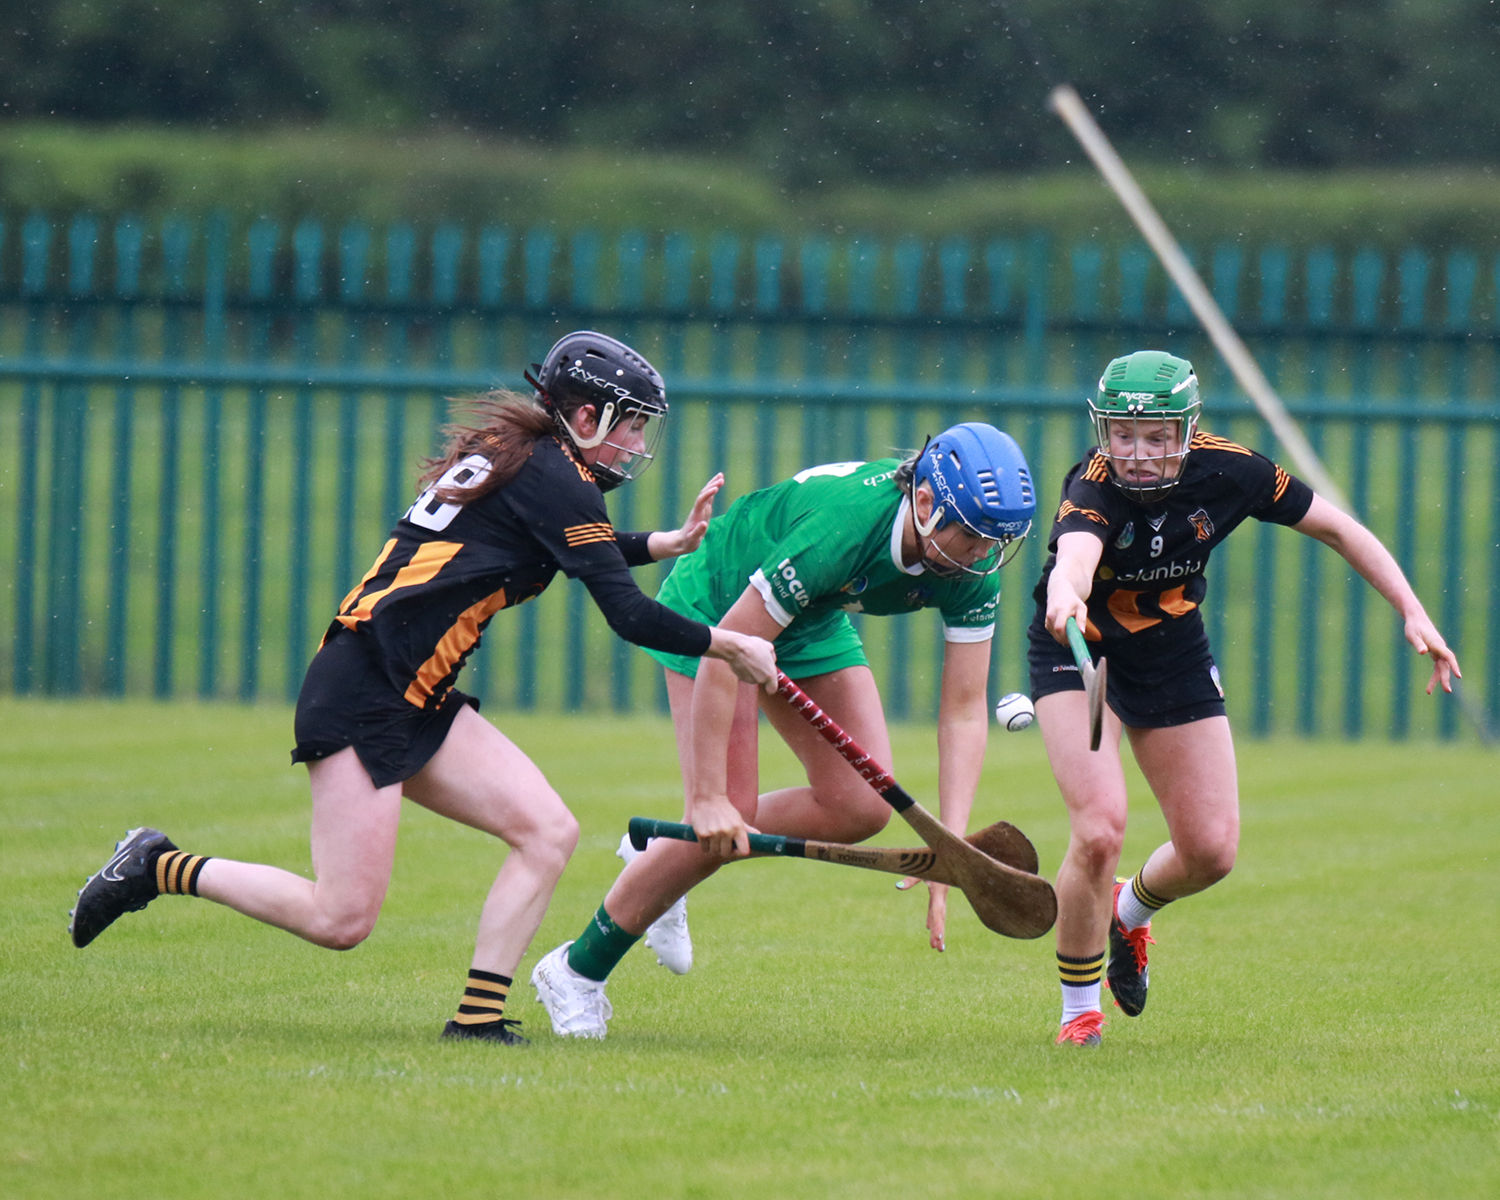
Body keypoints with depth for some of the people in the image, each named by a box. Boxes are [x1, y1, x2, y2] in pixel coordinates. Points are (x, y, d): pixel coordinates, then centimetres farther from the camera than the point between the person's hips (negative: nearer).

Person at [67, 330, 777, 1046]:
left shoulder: (513, 452, 16)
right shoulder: (554, 480, -10)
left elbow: (573, 552, 38)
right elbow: (628, 616, -12)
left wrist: (666, 544, 28)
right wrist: (727, 646, 0)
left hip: (418, 704, 10)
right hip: (359, 697, -10)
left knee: (549, 833, -1)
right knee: (342, 921, -12)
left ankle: (477, 1020, -4)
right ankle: (161, 868, 5)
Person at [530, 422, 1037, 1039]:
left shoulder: (973, 568, -23)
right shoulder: (842, 525, -41)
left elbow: (964, 710, -17)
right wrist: (708, 797, -35)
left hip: (813, 625, 7)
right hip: (714, 608, -7)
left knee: (862, 807, -6)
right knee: (728, 818, -15)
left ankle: (666, 854, 16)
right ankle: (576, 972, 3)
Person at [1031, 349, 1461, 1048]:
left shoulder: (1225, 472, -20)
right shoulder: (1093, 489, -32)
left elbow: (1337, 528, -6)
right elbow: (1075, 554, -56)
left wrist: (1413, 613, -15)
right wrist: (1065, 596, -80)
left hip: (1174, 659, 4)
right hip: (1079, 651, -4)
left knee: (1211, 850, 1)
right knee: (1099, 830, -22)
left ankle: (1129, 911, 38)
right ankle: (1079, 1010, 0)